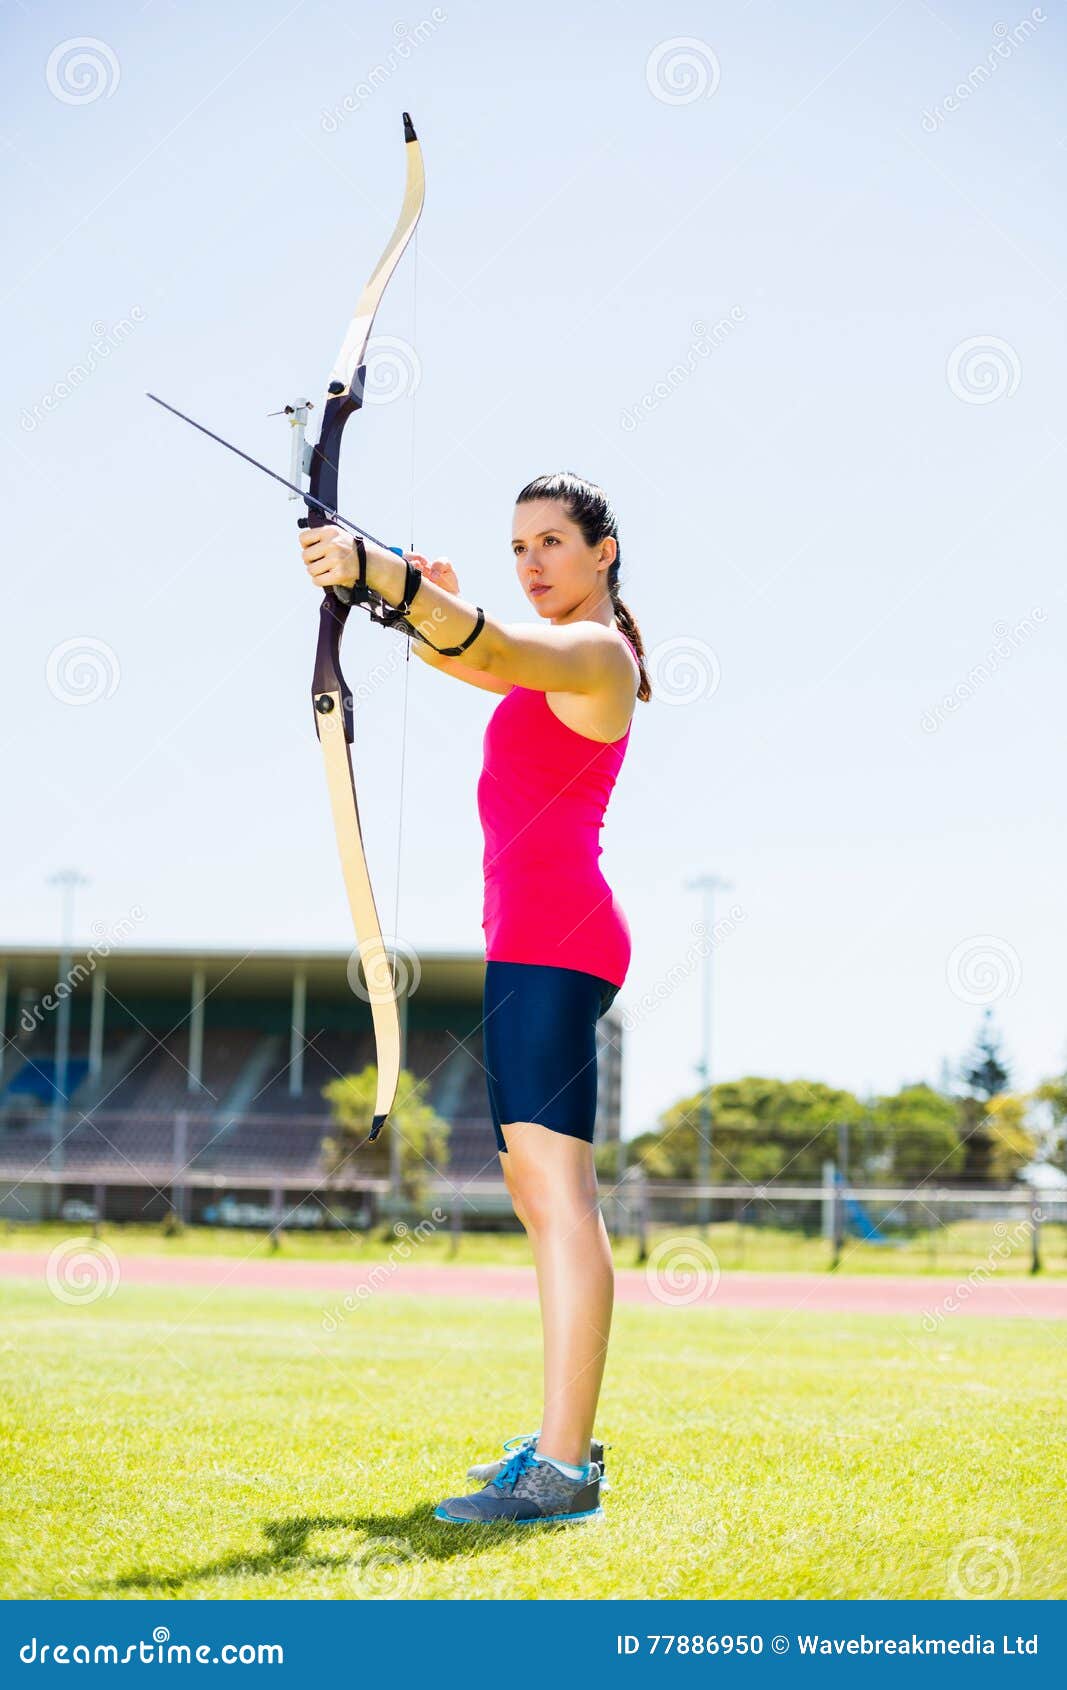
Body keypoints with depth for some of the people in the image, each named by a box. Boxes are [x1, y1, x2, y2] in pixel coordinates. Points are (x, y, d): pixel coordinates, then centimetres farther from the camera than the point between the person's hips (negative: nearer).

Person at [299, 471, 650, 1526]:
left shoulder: (593, 651, -6)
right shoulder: (557, 658, 25)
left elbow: (497, 650, -26)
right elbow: (455, 656, 21)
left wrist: (380, 573, -40)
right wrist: (424, 600, -2)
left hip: (553, 938, -11)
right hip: (535, 937, 11)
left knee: (554, 1182, -17)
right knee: (534, 1189, 11)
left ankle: (563, 1473, -21)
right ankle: (565, 1439, 17)